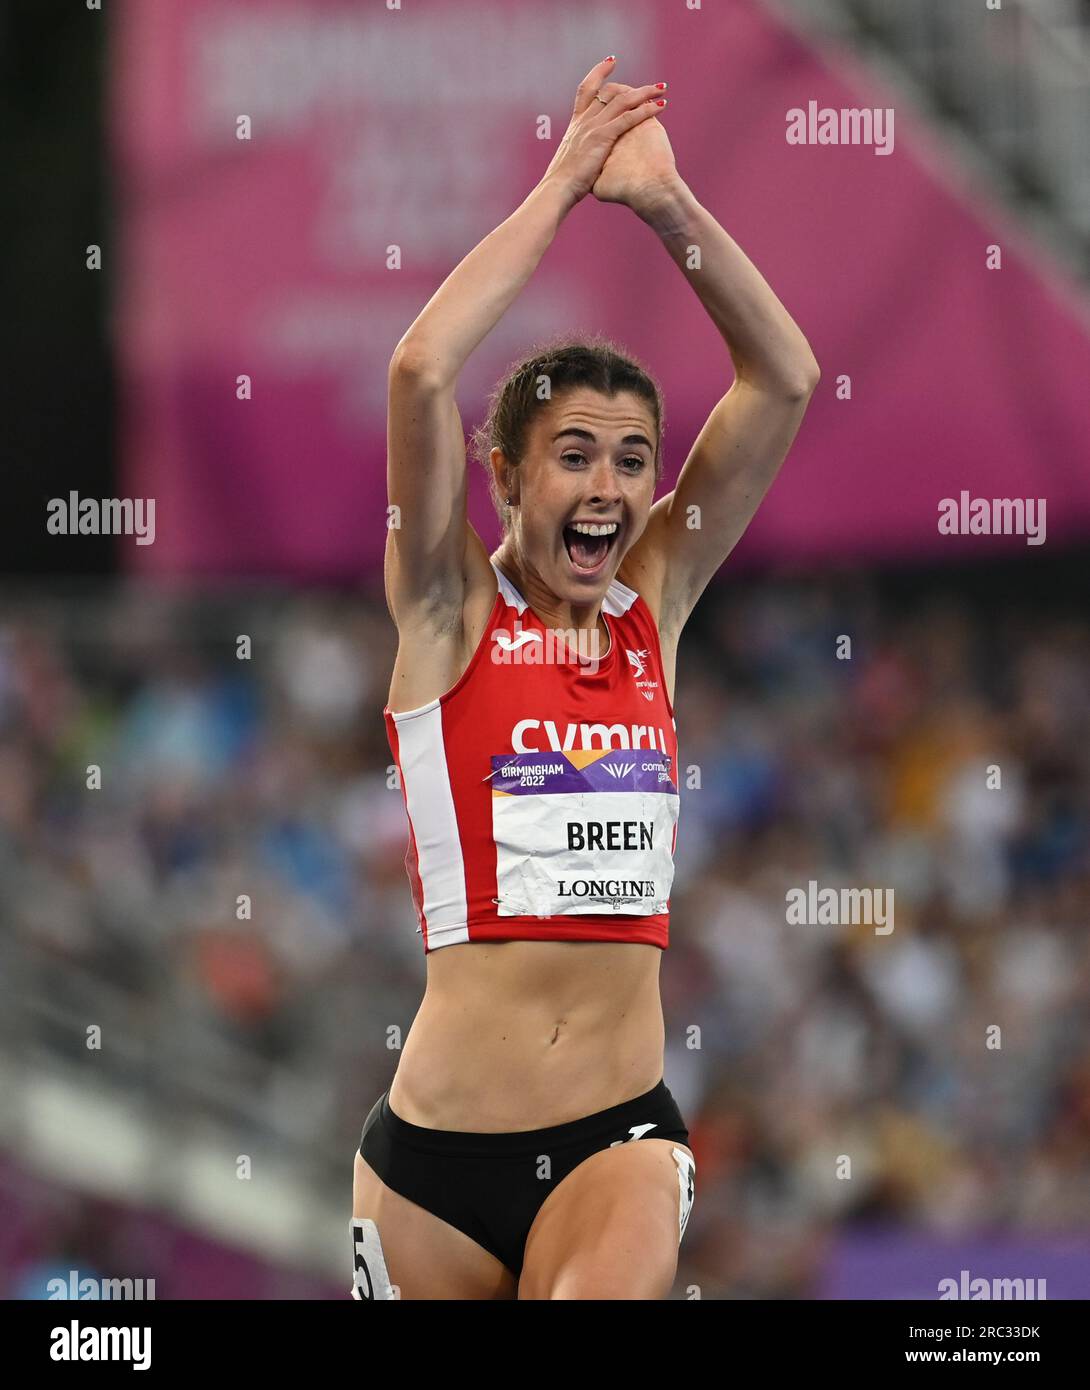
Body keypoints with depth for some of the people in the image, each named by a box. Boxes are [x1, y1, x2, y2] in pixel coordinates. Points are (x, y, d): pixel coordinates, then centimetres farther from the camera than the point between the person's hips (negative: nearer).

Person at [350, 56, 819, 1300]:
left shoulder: (656, 604, 9)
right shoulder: (449, 614, 0)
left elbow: (783, 381, 4)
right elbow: (420, 368, -15)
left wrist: (668, 204, -5)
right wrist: (559, 189, -7)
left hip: (619, 1134, 2)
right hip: (440, 1146, -2)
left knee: (615, 1286, -32)